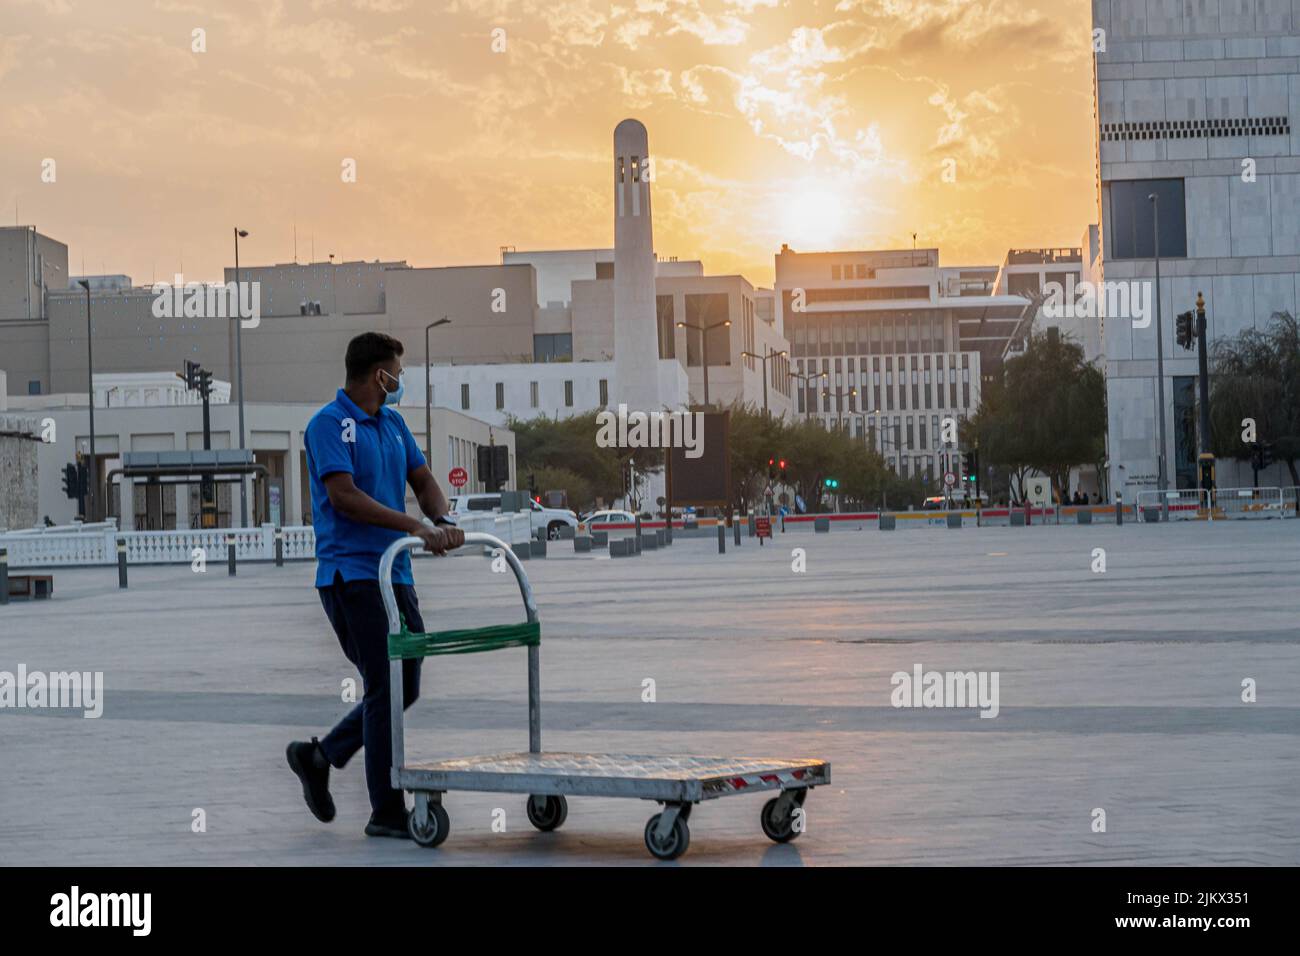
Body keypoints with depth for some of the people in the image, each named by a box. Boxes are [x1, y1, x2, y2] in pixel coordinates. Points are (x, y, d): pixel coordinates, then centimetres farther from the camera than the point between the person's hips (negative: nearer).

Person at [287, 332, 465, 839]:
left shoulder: (394, 423, 15)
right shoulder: (329, 424, -10)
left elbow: (423, 480, 12)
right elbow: (344, 496, -20)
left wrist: (444, 521, -10)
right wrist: (416, 528, -26)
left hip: (394, 572, 8)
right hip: (351, 573, -8)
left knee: (404, 688, 10)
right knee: (385, 687, -9)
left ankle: (318, 756, 27)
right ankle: (386, 812, -2)